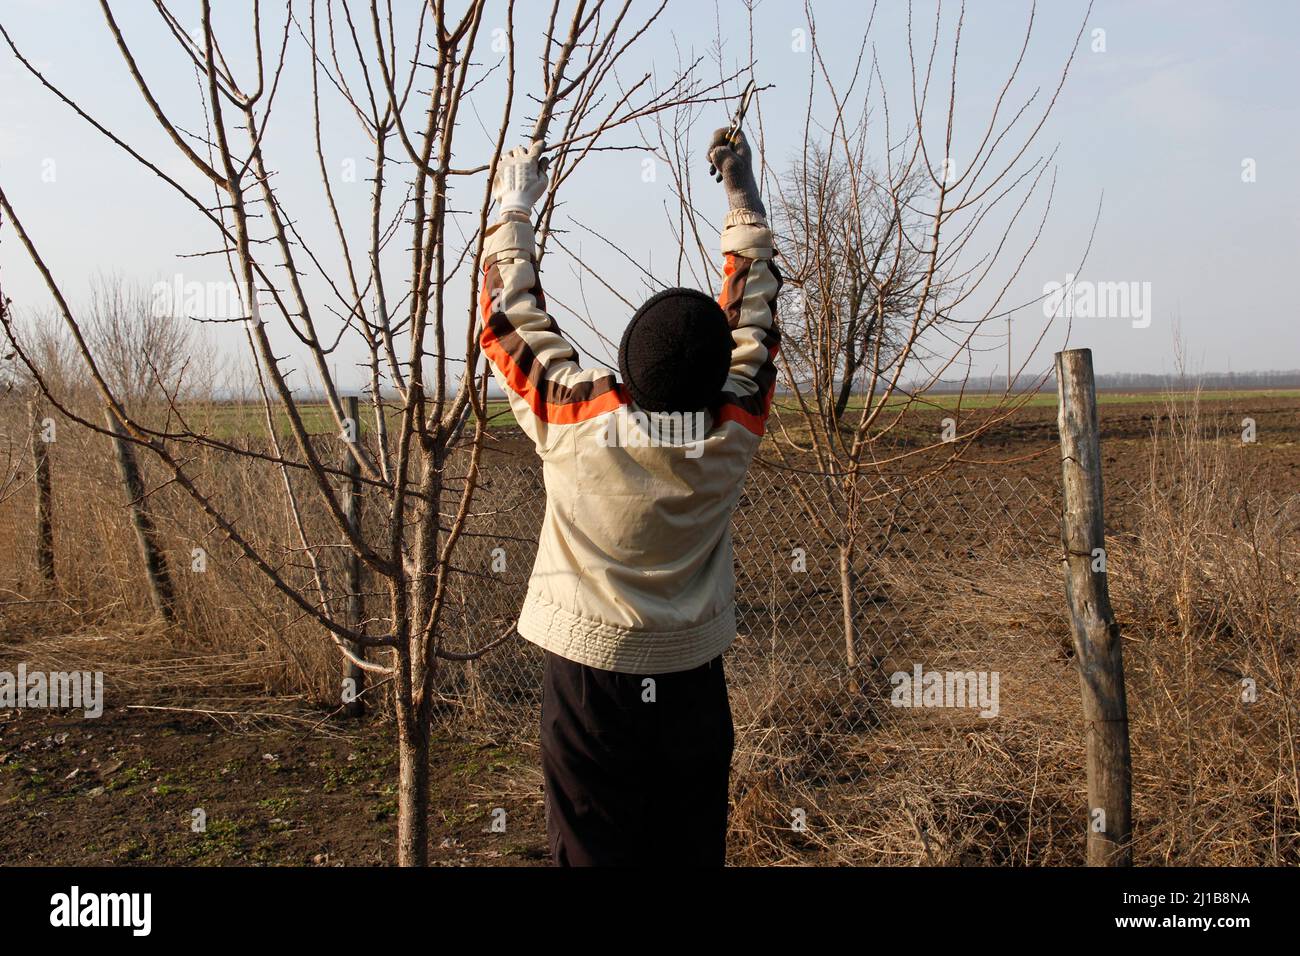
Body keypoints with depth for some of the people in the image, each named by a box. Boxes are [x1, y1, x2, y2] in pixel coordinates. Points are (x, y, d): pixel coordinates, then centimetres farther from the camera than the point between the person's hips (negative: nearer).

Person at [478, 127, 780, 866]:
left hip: (591, 685, -2)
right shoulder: (735, 433, -11)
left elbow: (515, 324, -3)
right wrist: (744, 196, 14)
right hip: (693, 690, 3)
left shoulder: (578, 423, -19)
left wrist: (515, 212, 10)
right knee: (692, 852, 17)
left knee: (594, 854, 11)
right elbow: (753, 317, 3)